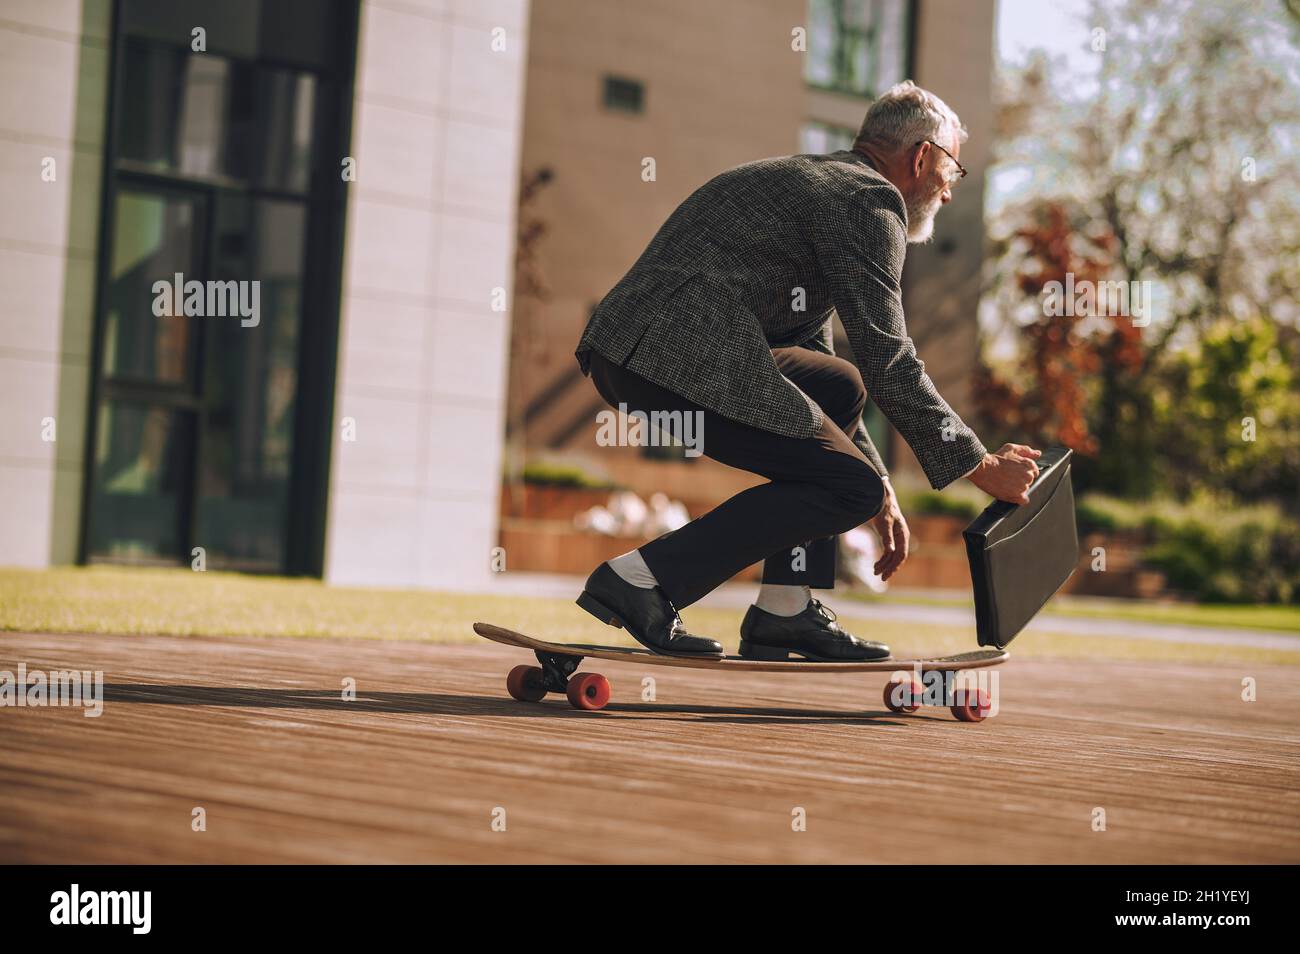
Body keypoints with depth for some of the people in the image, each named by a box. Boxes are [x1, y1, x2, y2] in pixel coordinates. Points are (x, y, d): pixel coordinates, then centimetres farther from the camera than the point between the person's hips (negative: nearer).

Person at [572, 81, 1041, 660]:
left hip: (625, 346, 10)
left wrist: (879, 493, 34)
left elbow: (808, 355, 35)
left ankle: (784, 611, 16)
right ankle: (640, 579, -7)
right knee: (849, 487, -5)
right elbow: (886, 362, -7)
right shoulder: (869, 199, -1)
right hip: (676, 358, -10)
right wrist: (981, 467, 4)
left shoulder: (816, 180, 30)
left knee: (838, 388, 24)